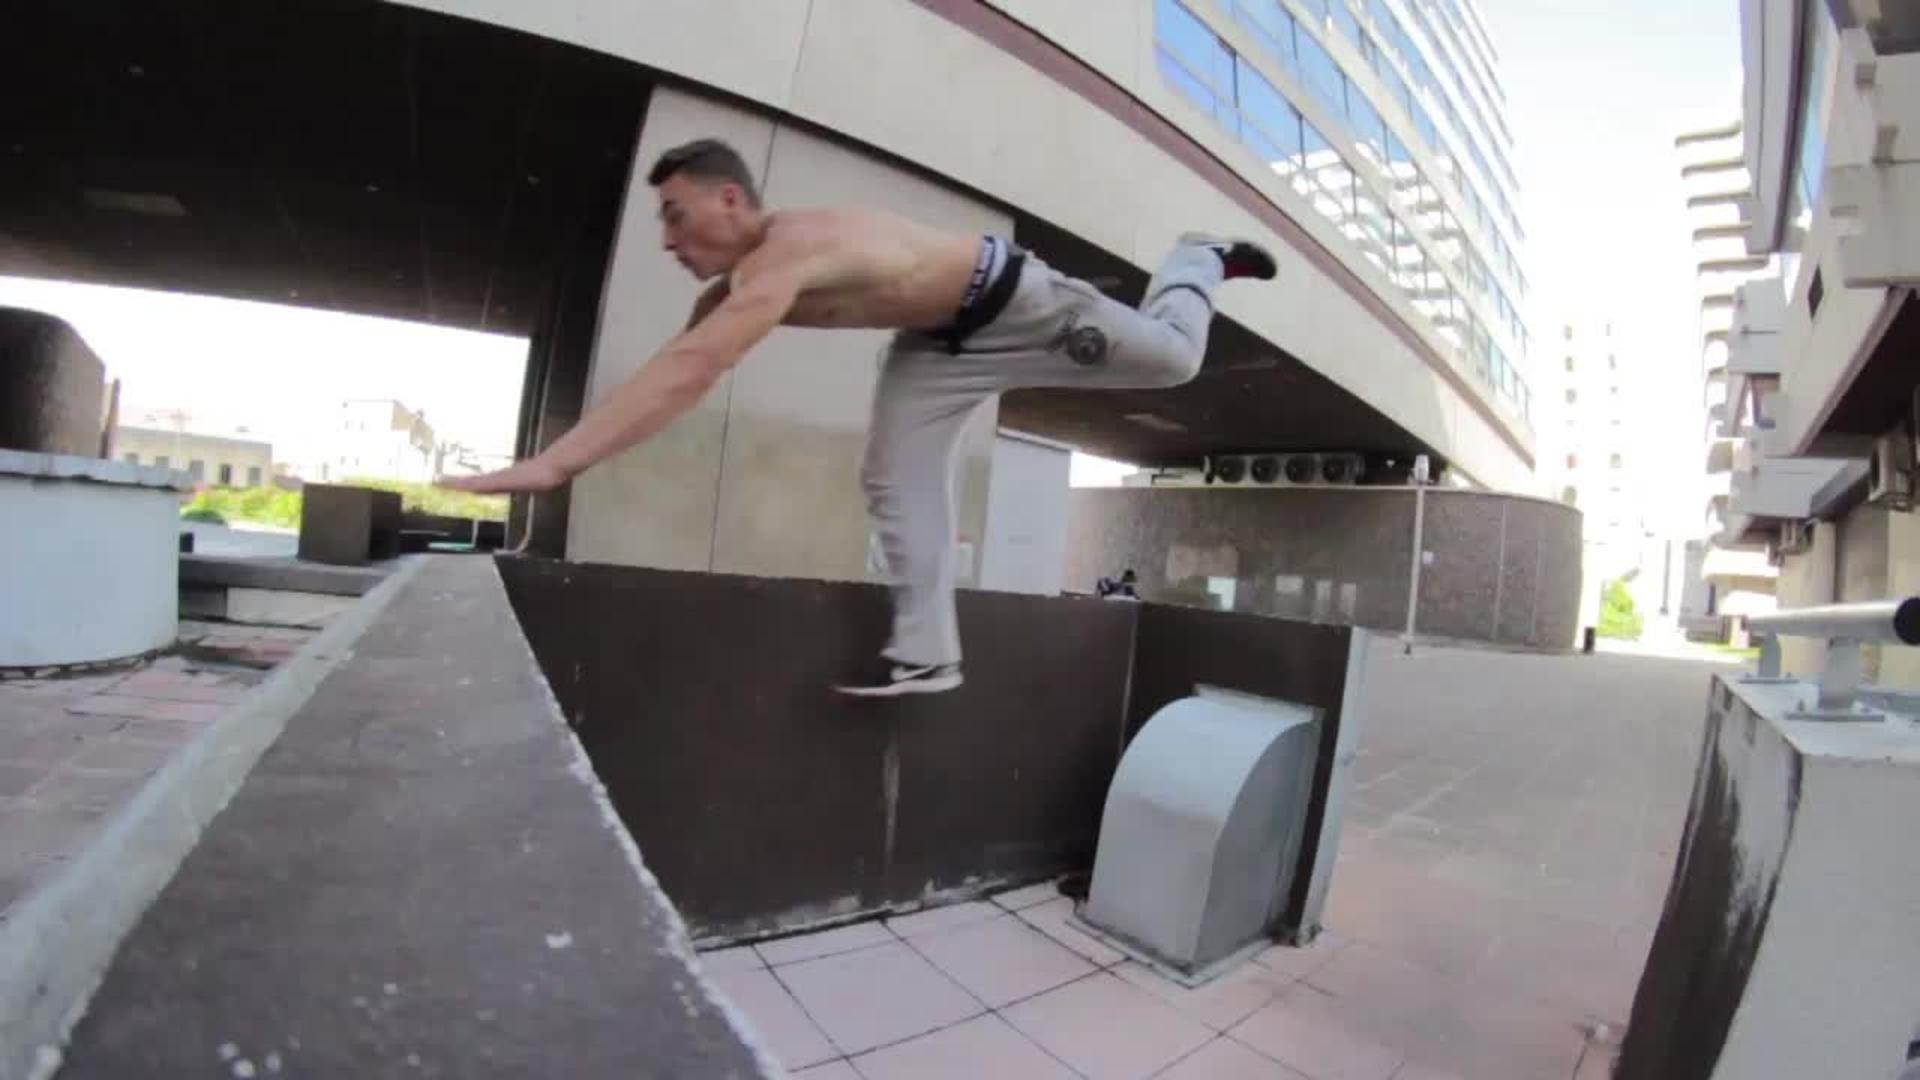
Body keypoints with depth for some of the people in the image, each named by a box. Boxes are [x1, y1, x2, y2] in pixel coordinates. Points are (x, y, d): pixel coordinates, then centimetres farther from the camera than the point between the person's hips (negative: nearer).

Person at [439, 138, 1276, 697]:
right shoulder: (736, 285, -9)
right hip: (937, 340, 7)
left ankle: (1201, 261, 35)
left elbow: (692, 372, -50)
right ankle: (924, 651, -2)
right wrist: (571, 453, -9)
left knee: (1171, 357, 3)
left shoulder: (790, 250, -38)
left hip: (1013, 302, -7)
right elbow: (677, 372, -5)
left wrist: (551, 464, -52)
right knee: (894, 479, -7)